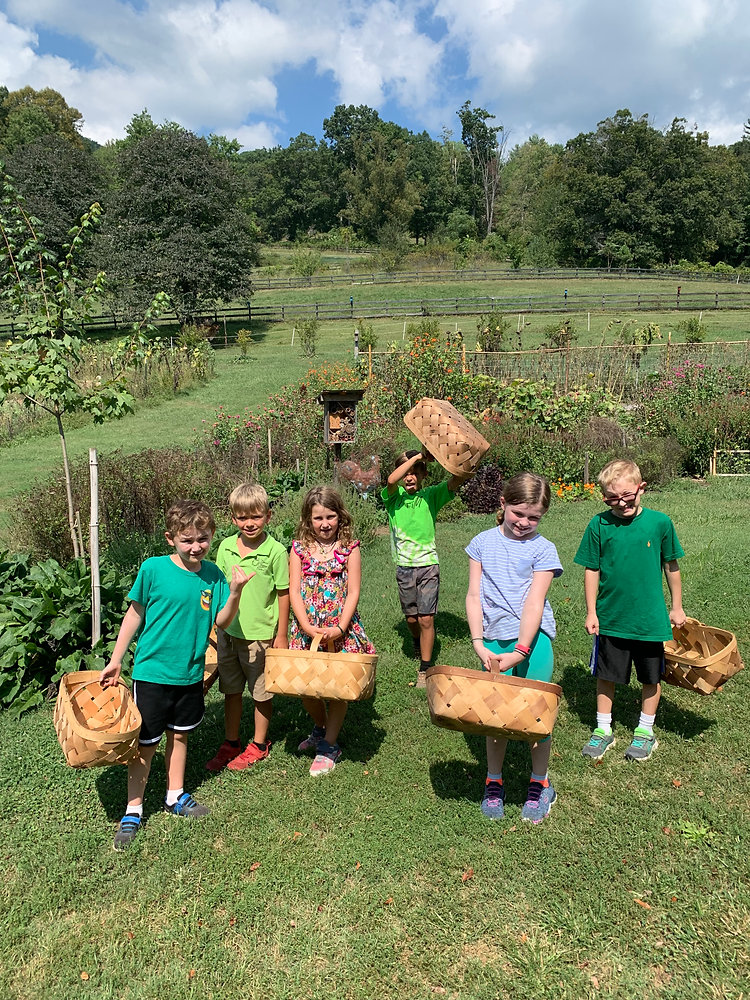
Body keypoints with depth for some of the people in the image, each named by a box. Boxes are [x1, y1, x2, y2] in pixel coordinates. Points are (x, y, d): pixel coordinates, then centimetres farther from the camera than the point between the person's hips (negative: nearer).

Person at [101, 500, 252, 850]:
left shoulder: (212, 574, -4)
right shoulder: (153, 569, -14)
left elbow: (221, 621, -2)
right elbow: (134, 615, -5)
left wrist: (235, 591, -19)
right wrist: (115, 662, 0)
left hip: (190, 673, 4)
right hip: (152, 672, -3)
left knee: (179, 734, 20)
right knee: (145, 743, 6)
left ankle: (175, 796, 39)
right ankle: (133, 811, 25)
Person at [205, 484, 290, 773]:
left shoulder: (275, 551, -14)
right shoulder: (226, 547, -1)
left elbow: (283, 594, -8)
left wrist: (282, 635, -5)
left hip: (260, 633, -4)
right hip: (227, 631, 4)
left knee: (261, 692, 12)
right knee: (231, 690, 17)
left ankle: (259, 744, 31)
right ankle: (230, 743, 34)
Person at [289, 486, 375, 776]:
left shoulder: (350, 548, -3)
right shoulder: (299, 548, 1)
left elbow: (353, 592, -6)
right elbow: (294, 592, -4)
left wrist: (340, 628, -17)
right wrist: (307, 627, -16)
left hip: (341, 627, -2)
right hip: (307, 628, 2)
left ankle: (329, 745, 20)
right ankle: (320, 728, 35)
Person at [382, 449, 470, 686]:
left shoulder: (431, 495, -1)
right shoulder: (394, 496, -1)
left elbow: (458, 479, -15)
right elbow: (392, 480, -24)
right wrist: (419, 455, -25)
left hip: (428, 565, -1)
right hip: (404, 566, 1)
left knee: (426, 618, -4)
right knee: (411, 618, 15)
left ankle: (425, 668, 9)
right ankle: (418, 642, 47)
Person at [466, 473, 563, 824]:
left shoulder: (543, 549, -1)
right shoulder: (483, 542, 5)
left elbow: (534, 603, -9)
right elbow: (474, 596, 2)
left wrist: (520, 651, -16)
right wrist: (479, 644, -7)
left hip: (532, 637, -2)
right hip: (494, 639, 2)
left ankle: (540, 785, 25)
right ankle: (493, 783, 27)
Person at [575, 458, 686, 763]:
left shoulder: (659, 522, -9)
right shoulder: (599, 525, -9)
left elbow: (671, 567, 3)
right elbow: (591, 571, -2)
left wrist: (677, 607, 9)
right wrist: (591, 612, -2)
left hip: (650, 618, 0)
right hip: (610, 617, 0)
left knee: (651, 677, 15)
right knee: (606, 676, 12)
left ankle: (645, 731, 35)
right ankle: (603, 730, 30)